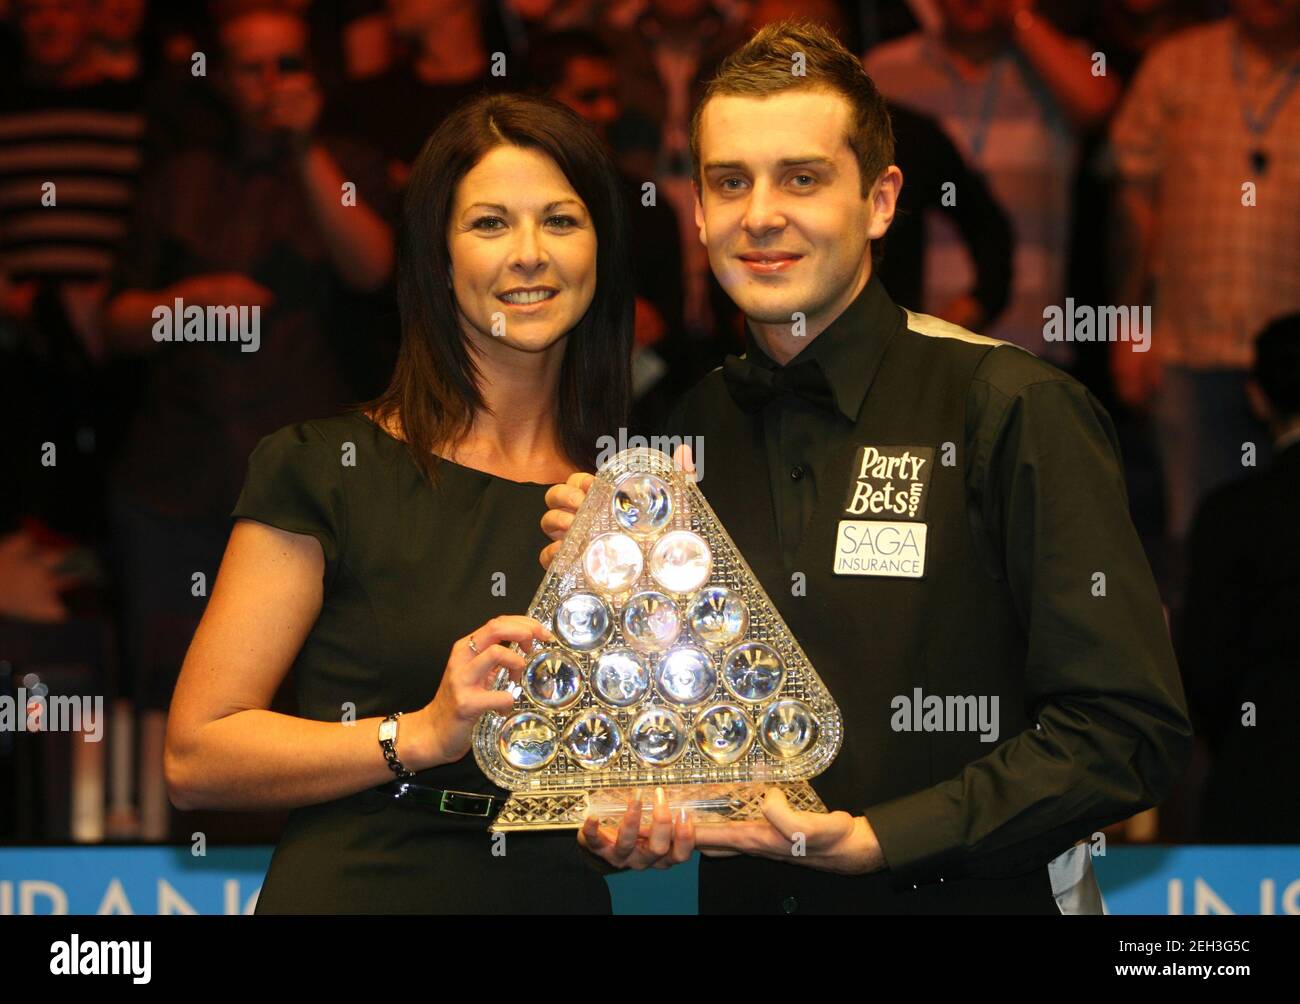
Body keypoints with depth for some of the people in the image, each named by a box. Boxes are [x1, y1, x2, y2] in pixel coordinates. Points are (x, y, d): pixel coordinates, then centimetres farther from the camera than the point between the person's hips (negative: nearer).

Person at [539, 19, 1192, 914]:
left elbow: (1132, 733, -17)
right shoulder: (696, 430, 4)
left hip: (970, 898, -4)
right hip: (743, 893, 4)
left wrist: (879, 839, -22)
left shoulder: (1013, 410, -12)